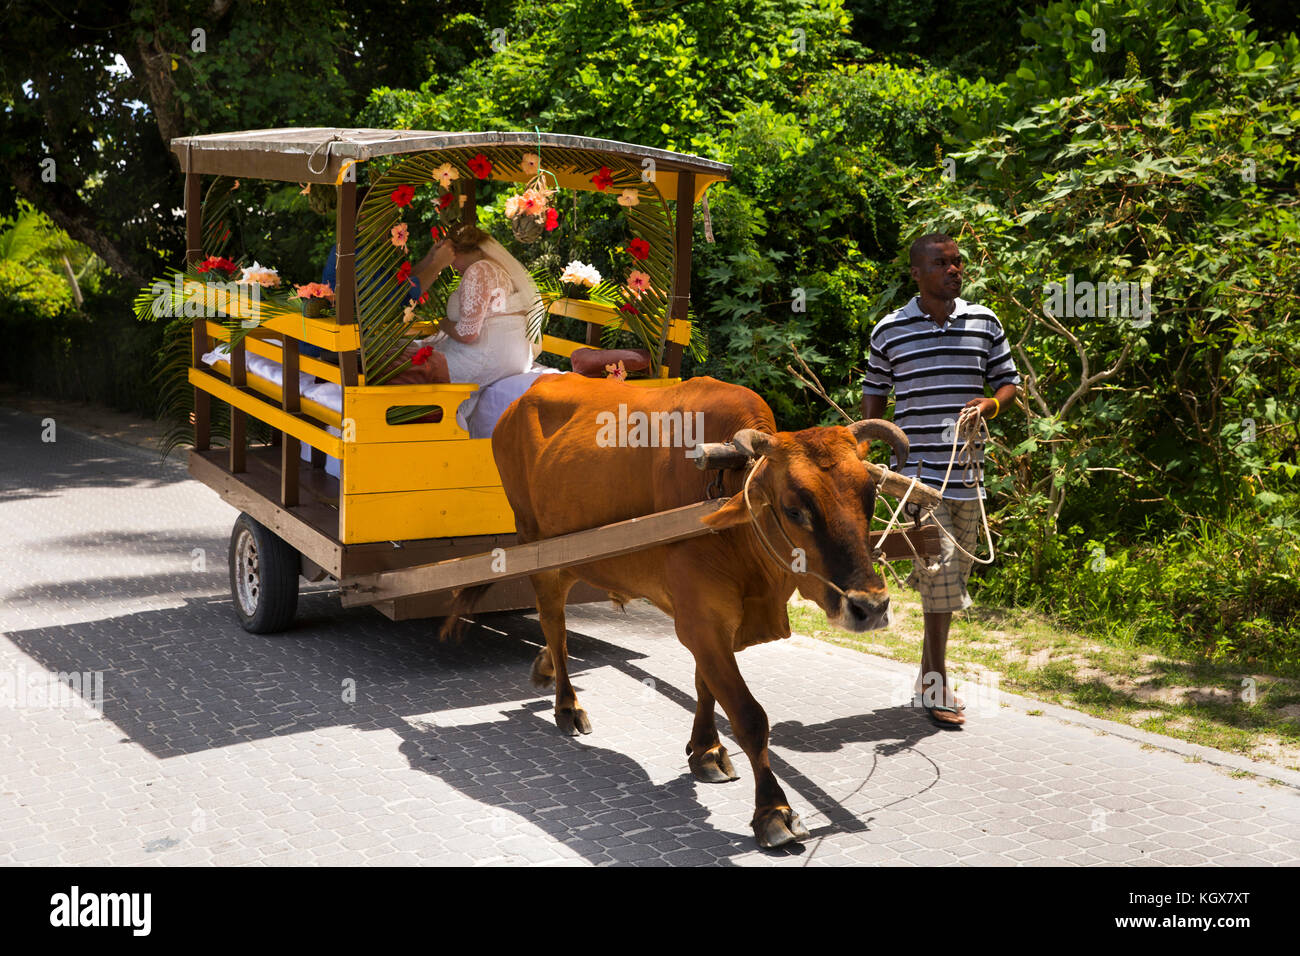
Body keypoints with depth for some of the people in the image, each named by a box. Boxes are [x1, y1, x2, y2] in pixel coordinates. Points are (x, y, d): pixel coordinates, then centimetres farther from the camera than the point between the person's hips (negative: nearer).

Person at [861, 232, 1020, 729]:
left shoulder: (984, 322, 7)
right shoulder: (890, 331, 0)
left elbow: (1008, 380, 13)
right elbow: (874, 393, 10)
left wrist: (994, 403, -10)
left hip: (968, 470, 4)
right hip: (918, 468, -4)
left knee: (952, 576, 12)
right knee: (940, 568, -12)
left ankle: (929, 672, 28)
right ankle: (937, 687, -2)